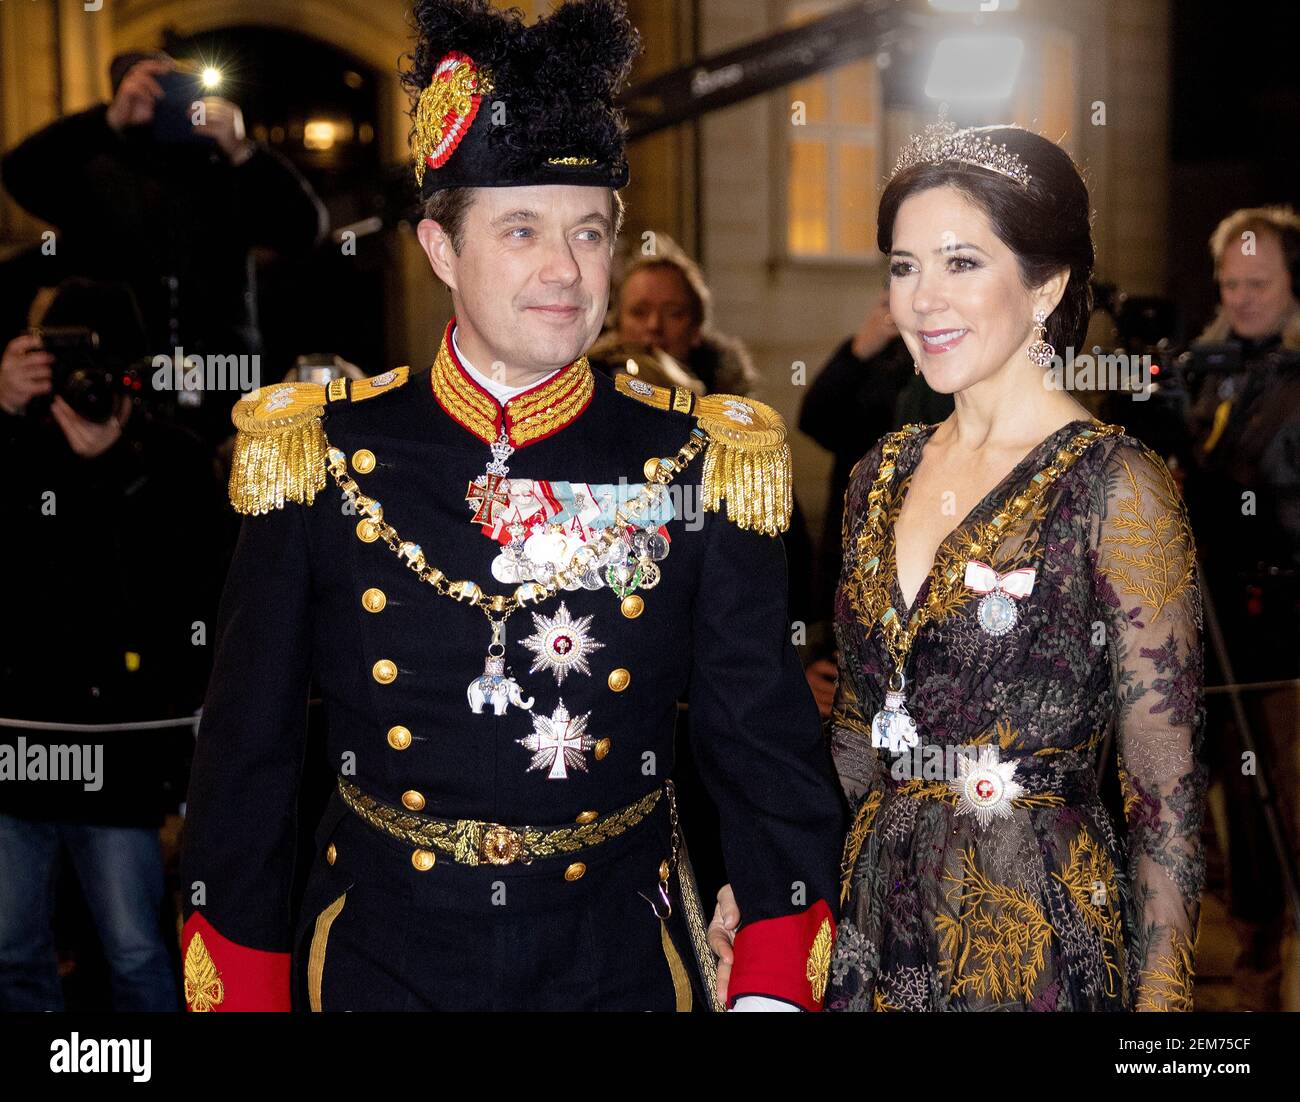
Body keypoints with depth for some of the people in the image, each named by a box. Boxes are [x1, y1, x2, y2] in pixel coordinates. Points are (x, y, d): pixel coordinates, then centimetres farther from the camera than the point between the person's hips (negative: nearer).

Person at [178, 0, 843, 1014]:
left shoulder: (700, 466, -7)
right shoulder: (318, 456, -6)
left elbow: (772, 759, -3)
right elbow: (247, 759, -1)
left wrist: (773, 989, -9)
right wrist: (240, 994, -2)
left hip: (620, 966, 0)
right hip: (377, 967, 0)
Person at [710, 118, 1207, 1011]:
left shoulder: (1118, 487, -13)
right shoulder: (883, 475, 6)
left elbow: (1167, 794, -12)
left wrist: (1159, 997, -13)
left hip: (1041, 936, -6)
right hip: (877, 915, 6)